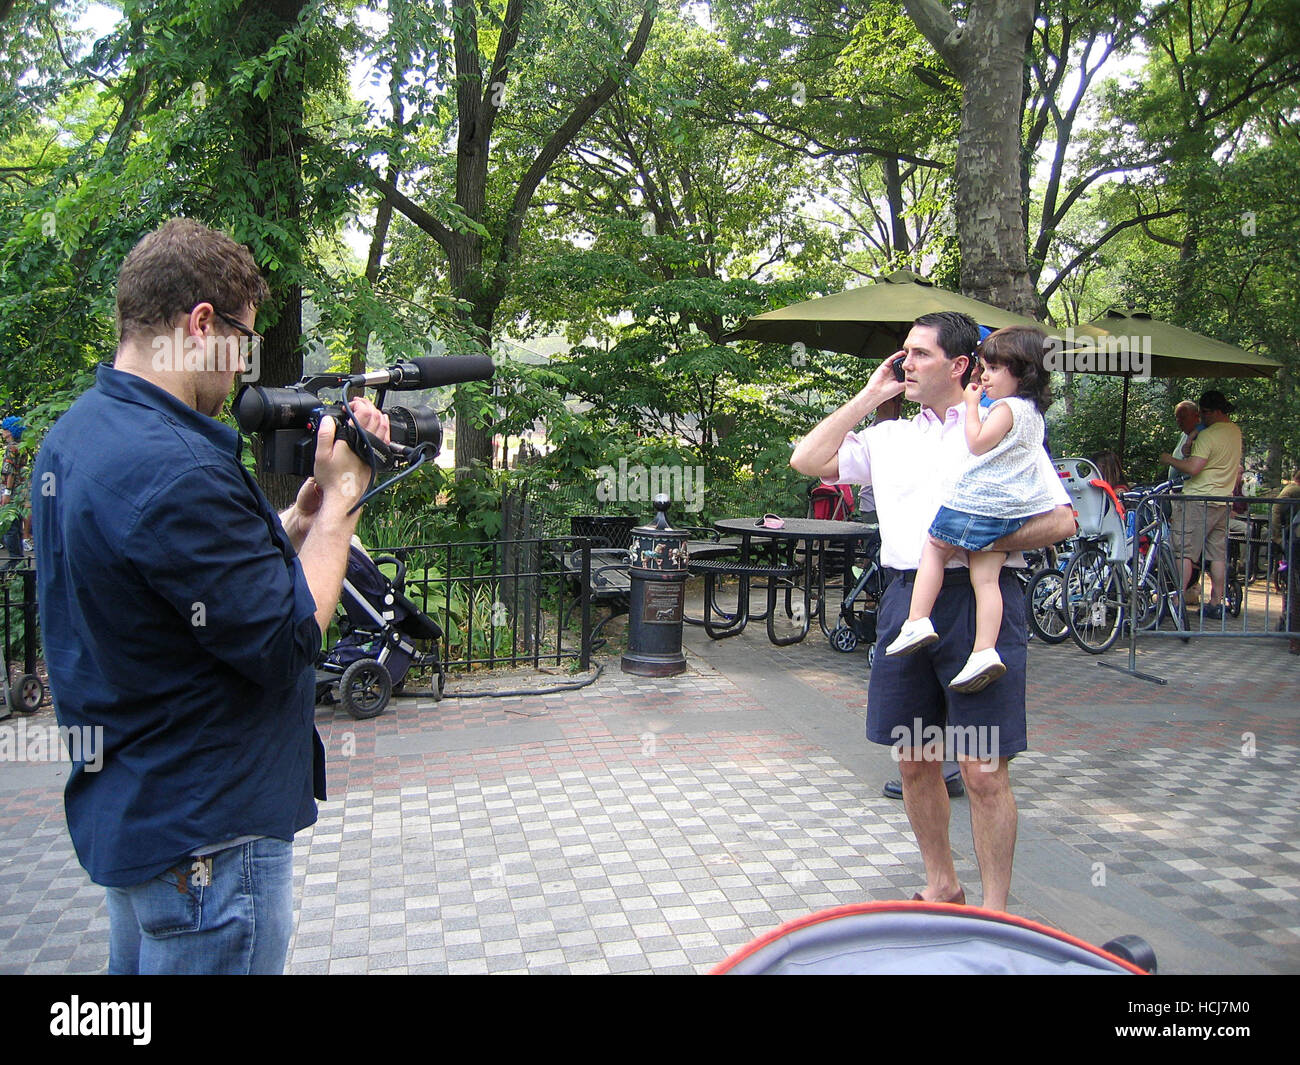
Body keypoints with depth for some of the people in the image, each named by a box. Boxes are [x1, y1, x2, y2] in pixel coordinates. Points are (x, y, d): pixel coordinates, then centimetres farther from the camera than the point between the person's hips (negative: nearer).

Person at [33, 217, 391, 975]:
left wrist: (305, 510, -1)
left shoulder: (76, 434, 5)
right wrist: (338, 500, -12)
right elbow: (290, 641, -22)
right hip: (208, 833, -10)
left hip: (126, 810, 10)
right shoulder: (173, 470, -28)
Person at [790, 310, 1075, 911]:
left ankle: (993, 911, 12)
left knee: (983, 770, -4)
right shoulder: (888, 437, 16)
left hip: (979, 598, -4)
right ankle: (941, 887, 30)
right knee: (914, 761, 12)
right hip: (906, 597, 5)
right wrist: (870, 396, 10)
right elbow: (807, 460, 8)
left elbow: (1062, 521, -2)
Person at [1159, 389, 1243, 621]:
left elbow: (1193, 468, -24)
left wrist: (1170, 460, -8)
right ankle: (1216, 604, 13)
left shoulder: (1208, 435, -16)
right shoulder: (1235, 431, 12)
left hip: (1198, 499, -8)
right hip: (1223, 501, 8)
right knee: (1218, 554, 10)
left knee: (1184, 552, -6)